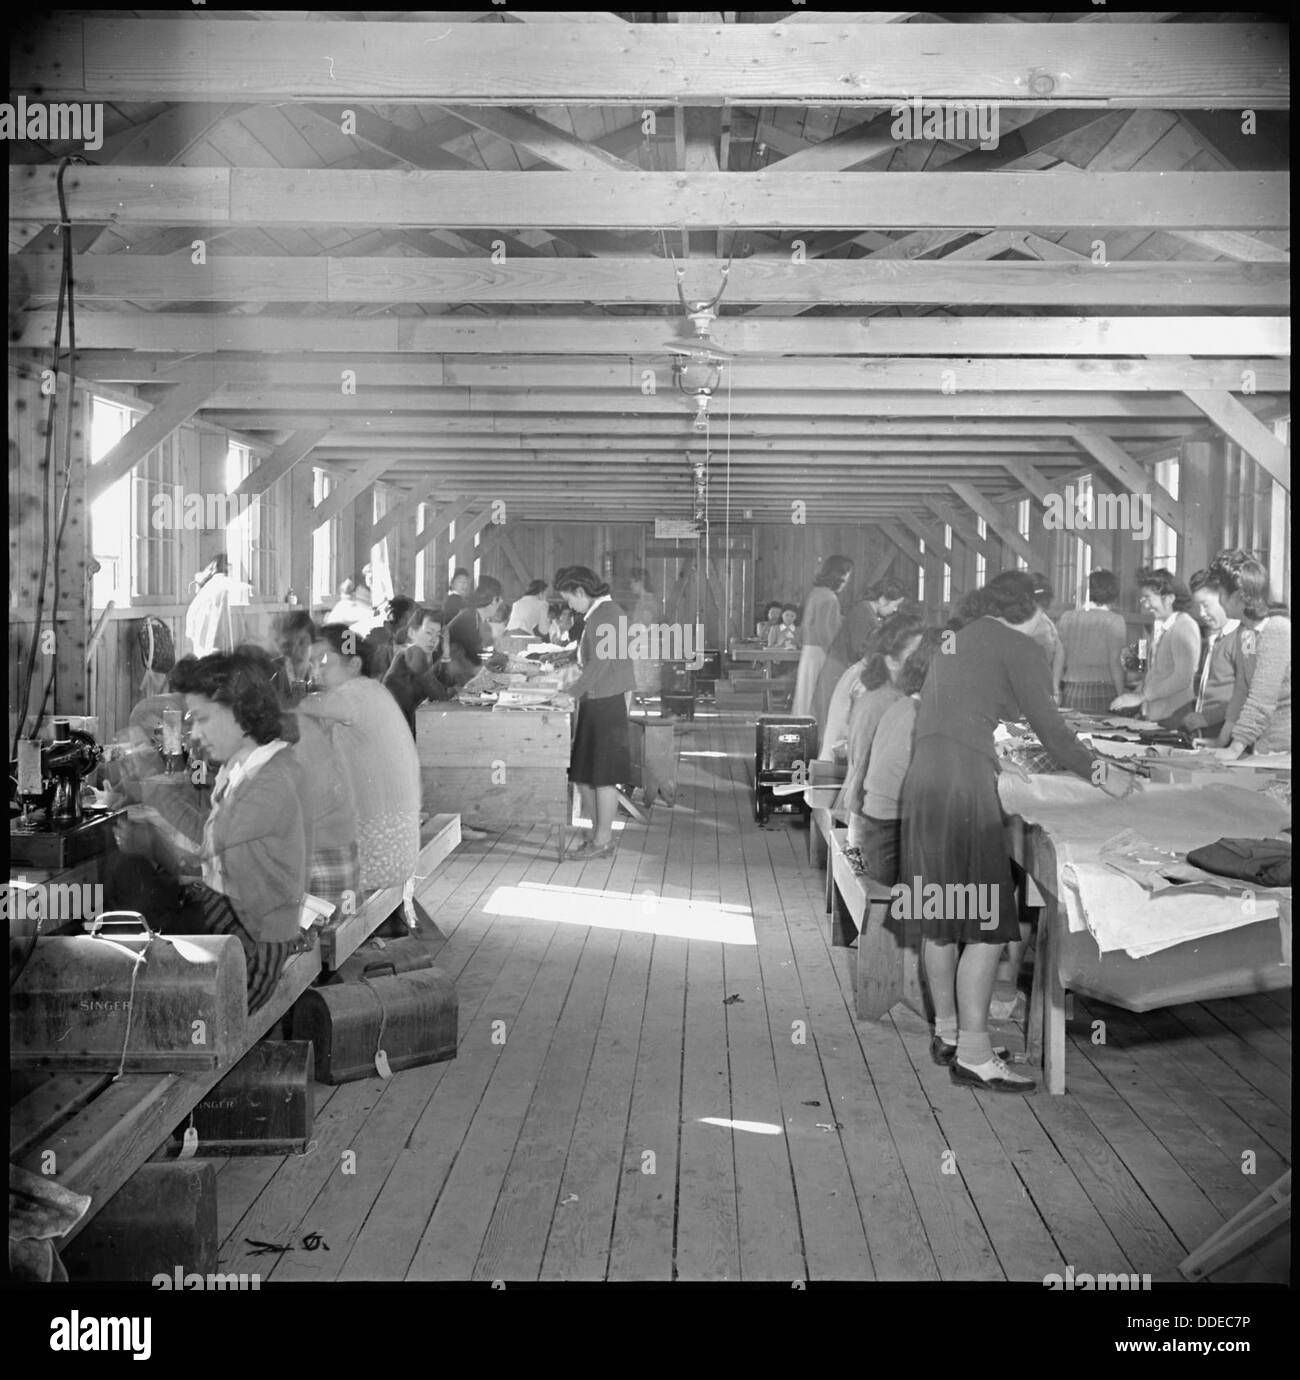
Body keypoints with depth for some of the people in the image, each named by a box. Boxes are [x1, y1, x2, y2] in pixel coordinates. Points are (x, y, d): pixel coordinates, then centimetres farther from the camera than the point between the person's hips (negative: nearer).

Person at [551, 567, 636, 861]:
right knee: (582, 775, 12)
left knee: (603, 776, -3)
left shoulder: (605, 615, -14)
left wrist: (572, 694, -20)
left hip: (606, 703, -10)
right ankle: (599, 835, 19)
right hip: (597, 703, 10)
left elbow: (601, 663, -21)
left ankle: (603, 841, 5)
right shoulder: (601, 614, 17)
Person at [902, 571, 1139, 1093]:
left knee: (940, 920, 16)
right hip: (965, 786, -9)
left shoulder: (955, 644, 23)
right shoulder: (1018, 648, 0)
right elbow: (1051, 731, -2)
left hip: (922, 780, 9)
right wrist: (1100, 773, 12)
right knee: (988, 925, -3)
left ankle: (946, 1032, 26)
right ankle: (973, 1055, 0)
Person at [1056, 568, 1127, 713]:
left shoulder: (1067, 617, 3)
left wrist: (1057, 690, 14)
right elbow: (1115, 663, -6)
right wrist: (1121, 696, 1)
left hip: (1070, 692, 3)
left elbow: (1060, 660, 6)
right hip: (1102, 692, -3)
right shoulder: (1114, 621, -5)